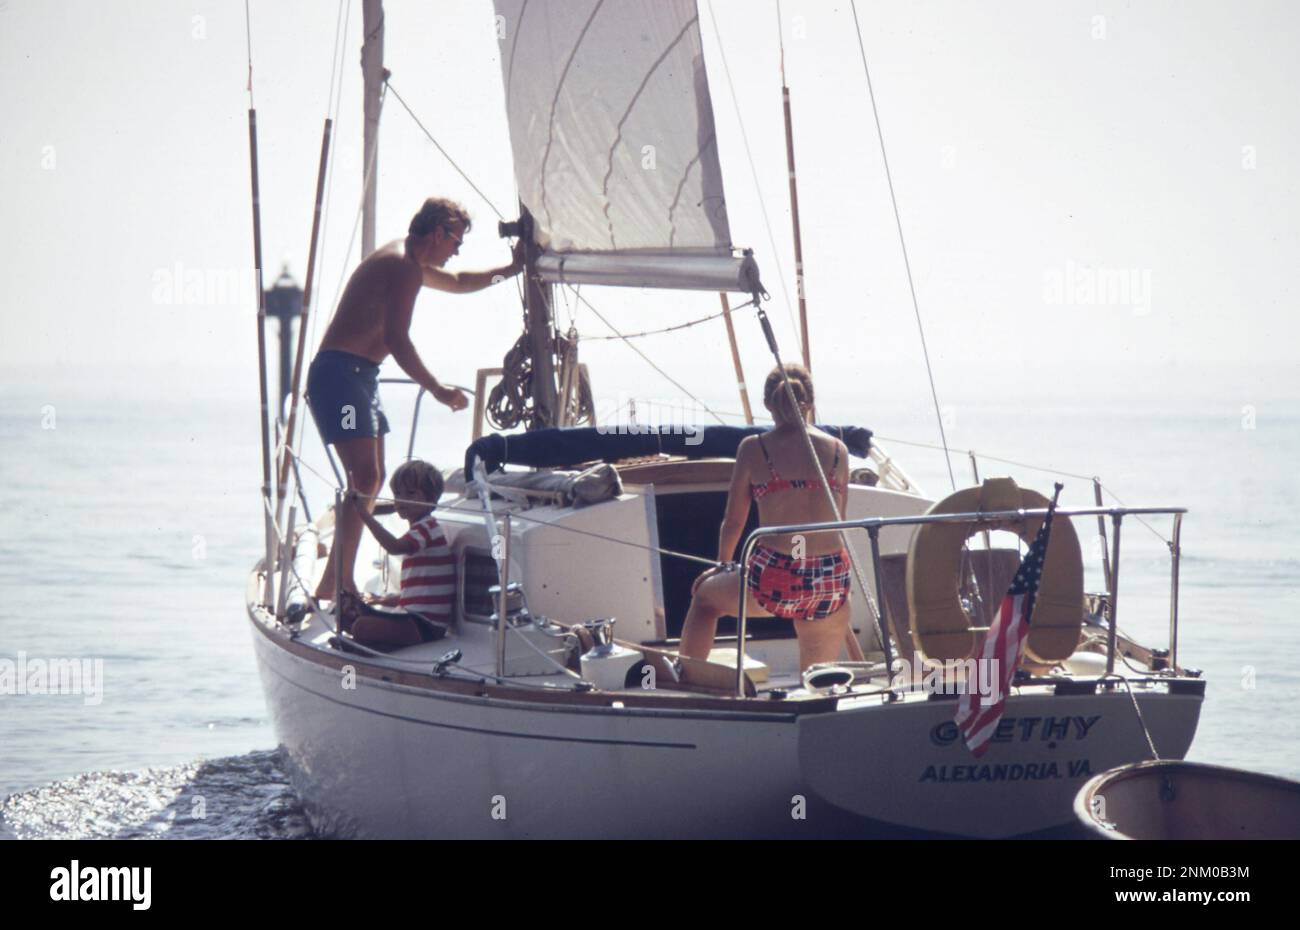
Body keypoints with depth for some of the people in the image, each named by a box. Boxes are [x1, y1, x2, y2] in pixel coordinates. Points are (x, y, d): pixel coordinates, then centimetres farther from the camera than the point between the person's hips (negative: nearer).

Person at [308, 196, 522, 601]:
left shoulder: (403, 261, 22)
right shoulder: (405, 267, -13)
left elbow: (458, 282, 39)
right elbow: (396, 339, -22)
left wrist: (512, 269, 34)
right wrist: (437, 389, -19)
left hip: (358, 377, 11)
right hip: (340, 374, -11)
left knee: (372, 479, 14)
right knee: (364, 478, -20)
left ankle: (338, 584, 18)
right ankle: (333, 586, -25)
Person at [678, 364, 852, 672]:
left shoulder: (754, 449, 0)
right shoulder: (837, 449, 6)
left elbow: (733, 521, 10)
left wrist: (723, 564, 30)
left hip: (773, 581, -2)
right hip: (831, 587, 2)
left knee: (705, 595, 29)